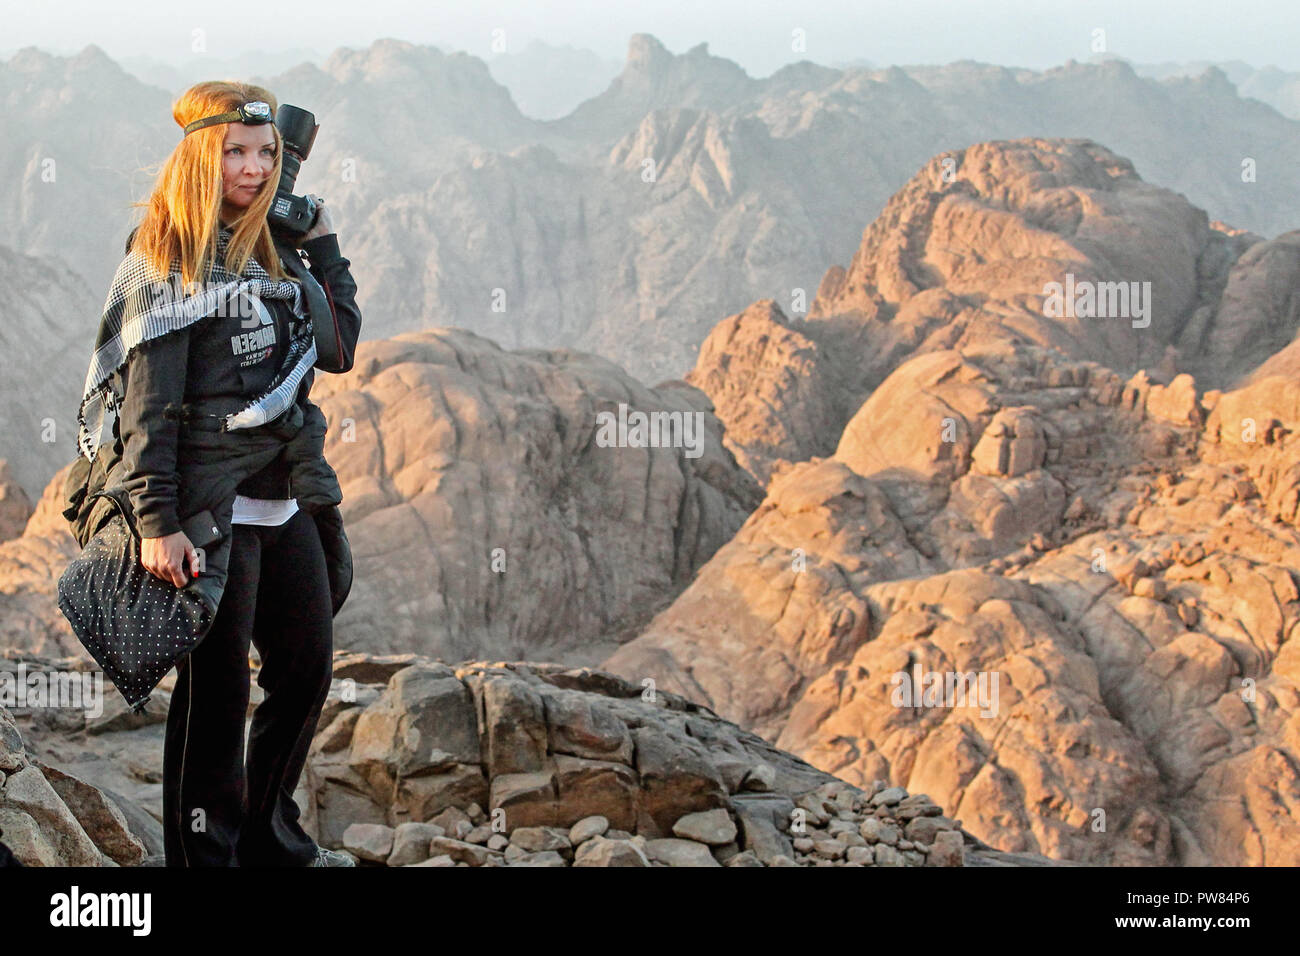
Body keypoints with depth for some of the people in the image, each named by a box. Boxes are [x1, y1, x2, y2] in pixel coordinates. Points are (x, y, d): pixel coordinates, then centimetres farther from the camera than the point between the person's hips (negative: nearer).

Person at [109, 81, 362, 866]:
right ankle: (207, 852, 12)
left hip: (284, 499, 8)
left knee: (307, 671, 15)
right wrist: (156, 521, -20)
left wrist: (323, 243, 10)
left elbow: (339, 345, 10)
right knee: (217, 690, -1)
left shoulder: (268, 249, 13)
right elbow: (149, 398, -15)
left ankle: (271, 838, 31)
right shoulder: (169, 255, -9)